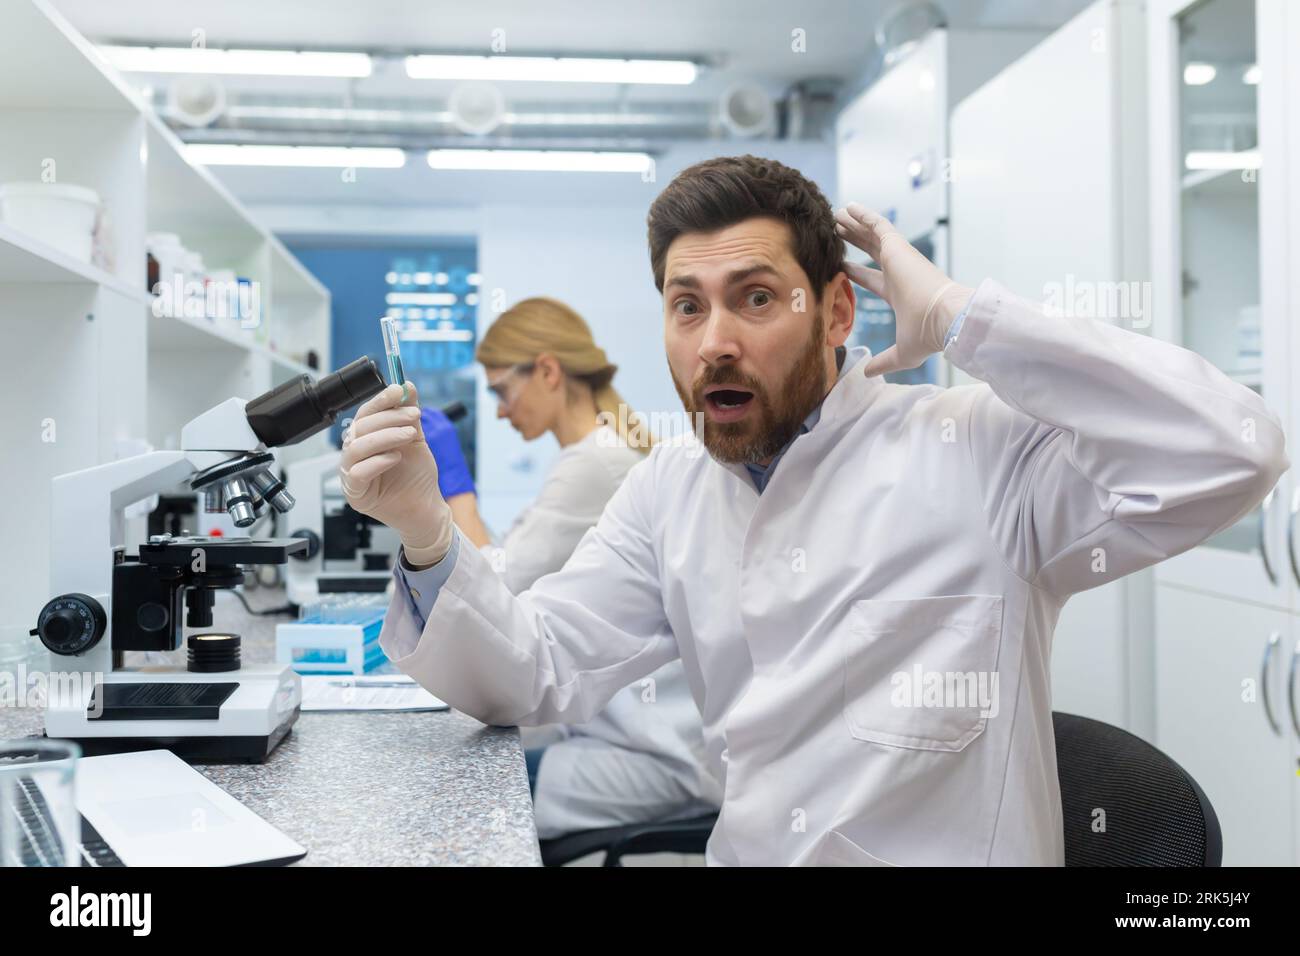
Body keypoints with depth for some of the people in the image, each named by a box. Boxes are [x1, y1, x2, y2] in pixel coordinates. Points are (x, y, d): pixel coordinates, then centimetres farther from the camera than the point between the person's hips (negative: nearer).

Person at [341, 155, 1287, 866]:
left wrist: (956, 315, -20)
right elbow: (532, 677, 2)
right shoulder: (670, 488, 6)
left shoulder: (972, 452, -12)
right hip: (742, 854, 5)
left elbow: (1231, 454, -25)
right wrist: (427, 531, -16)